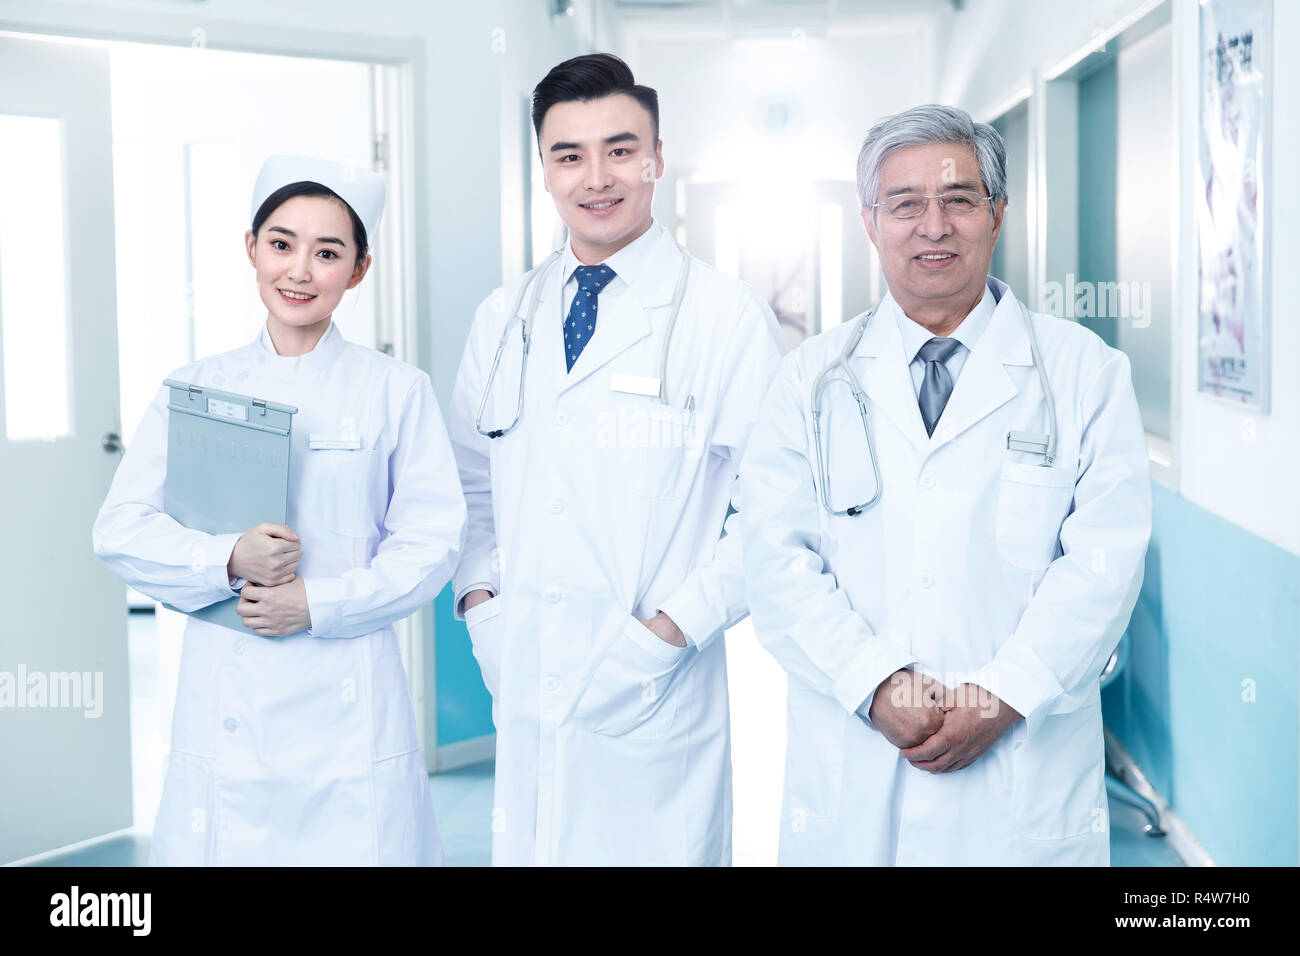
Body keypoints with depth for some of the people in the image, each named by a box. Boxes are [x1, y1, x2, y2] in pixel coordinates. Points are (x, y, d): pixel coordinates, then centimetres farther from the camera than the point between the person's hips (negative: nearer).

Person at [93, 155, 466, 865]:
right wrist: (229, 561, -14)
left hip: (349, 698, -1)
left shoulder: (398, 391, 4)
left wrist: (318, 605, -14)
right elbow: (121, 530, 4)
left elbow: (431, 540, -2)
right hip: (226, 698, 1)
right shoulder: (195, 389, 8)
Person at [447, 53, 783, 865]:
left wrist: (668, 631, -15)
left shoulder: (731, 319, -8)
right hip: (524, 689, 4)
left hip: (651, 701, -4)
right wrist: (480, 601, 3)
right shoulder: (504, 318, 9)